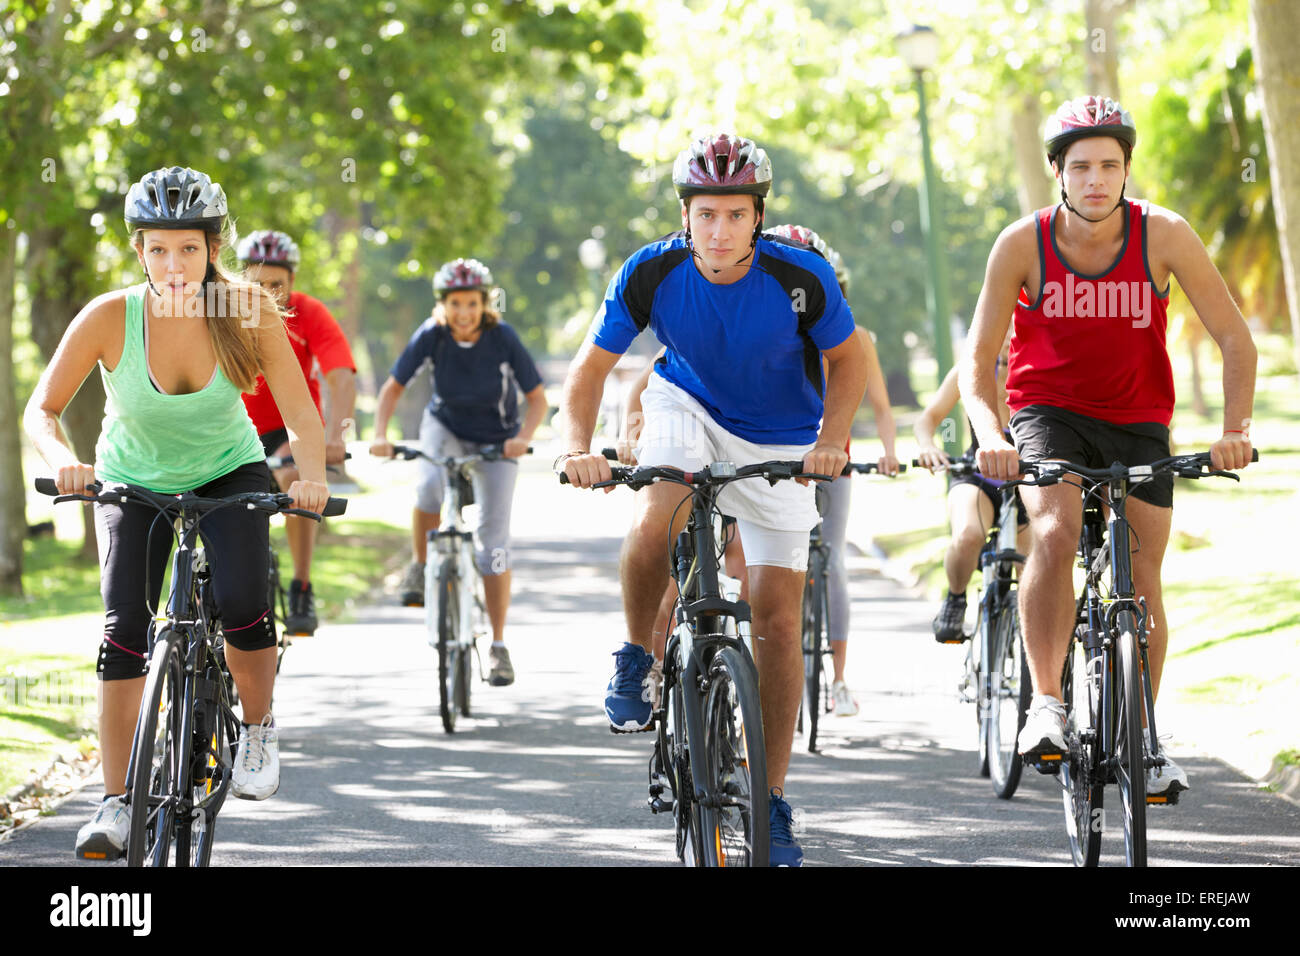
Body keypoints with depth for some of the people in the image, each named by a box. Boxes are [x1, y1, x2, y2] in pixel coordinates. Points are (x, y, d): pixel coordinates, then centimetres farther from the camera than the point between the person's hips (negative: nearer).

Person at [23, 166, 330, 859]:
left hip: (229, 473, 0)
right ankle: (117, 803, -7)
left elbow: (300, 413, -21)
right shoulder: (109, 317, -25)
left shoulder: (248, 311, -23)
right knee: (124, 628, -14)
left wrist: (312, 476, -40)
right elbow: (41, 410, -20)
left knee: (241, 603, -24)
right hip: (133, 482, 0)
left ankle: (258, 728, 5)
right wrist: (64, 459, -40)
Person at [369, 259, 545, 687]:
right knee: (430, 488, -33)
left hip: (495, 440, -1)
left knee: (494, 537, -8)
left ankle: (499, 646, 1)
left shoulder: (503, 339, -23)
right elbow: (393, 387, -12)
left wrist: (523, 438, -34)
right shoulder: (431, 336, -20)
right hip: (445, 428, 1)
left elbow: (537, 398, -16)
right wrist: (380, 434, -28)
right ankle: (419, 566, -5)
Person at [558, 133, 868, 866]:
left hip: (779, 444, 0)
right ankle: (637, 656, -1)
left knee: (778, 622, -4)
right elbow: (592, 367, -12)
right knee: (655, 528, -33)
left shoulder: (800, 277, -26)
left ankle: (772, 802, 7)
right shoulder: (653, 274, -23)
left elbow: (847, 361, -9)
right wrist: (578, 447, -31)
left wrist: (832, 440, -26)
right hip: (689, 407, 0)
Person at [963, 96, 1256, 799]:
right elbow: (978, 358, -15)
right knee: (1054, 532, -29)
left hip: (1138, 423, 1)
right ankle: (1045, 706, -26)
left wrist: (1235, 428, -26)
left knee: (1141, 581, 0)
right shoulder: (1022, 244, -16)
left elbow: (1234, 338, -11)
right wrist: (990, 436, -34)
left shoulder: (1164, 236, -16)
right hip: (1048, 414, -1)